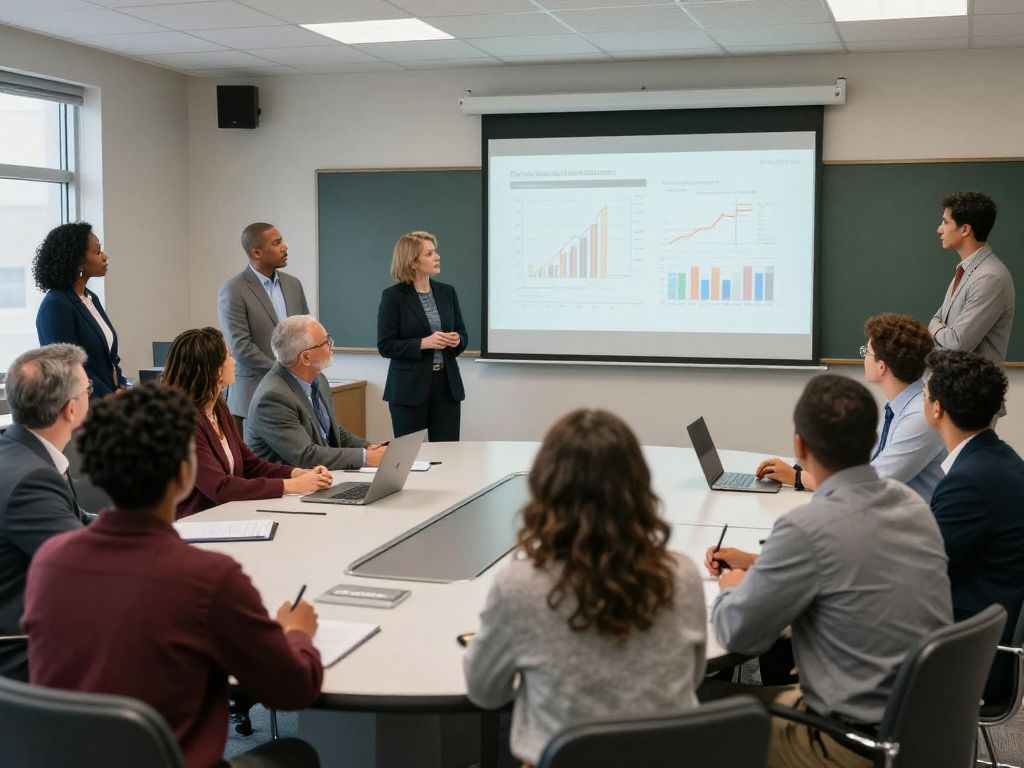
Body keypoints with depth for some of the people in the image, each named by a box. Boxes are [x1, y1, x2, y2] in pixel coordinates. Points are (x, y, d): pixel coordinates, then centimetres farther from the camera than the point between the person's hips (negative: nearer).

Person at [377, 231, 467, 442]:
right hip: (409, 389, -4)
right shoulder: (393, 296, -5)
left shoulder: (447, 292, 9)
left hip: (447, 385, 4)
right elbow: (385, 346, -9)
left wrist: (457, 340, -7)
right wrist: (424, 343, -20)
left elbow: (463, 334, 16)